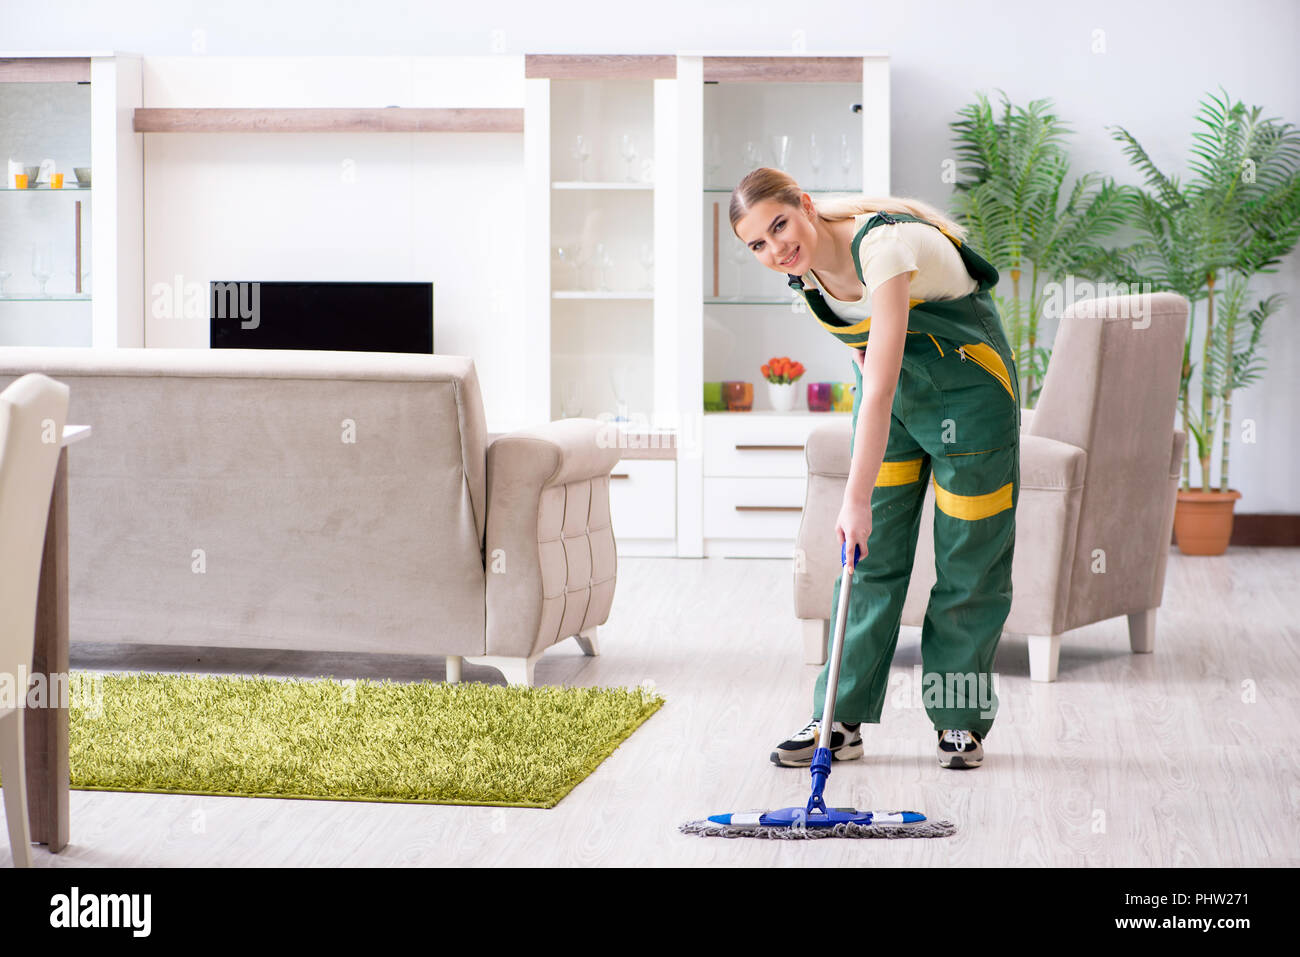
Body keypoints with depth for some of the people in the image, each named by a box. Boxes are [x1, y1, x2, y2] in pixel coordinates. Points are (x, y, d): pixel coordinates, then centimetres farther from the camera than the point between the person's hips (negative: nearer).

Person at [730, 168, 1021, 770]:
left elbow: (880, 385, -40)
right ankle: (842, 719, 2)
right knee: (872, 556, 1)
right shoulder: (802, 268, -11)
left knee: (969, 558, 0)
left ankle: (960, 720, 11)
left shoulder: (882, 246, -35)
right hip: (890, 386, 6)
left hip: (966, 385, -6)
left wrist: (856, 500, -42)